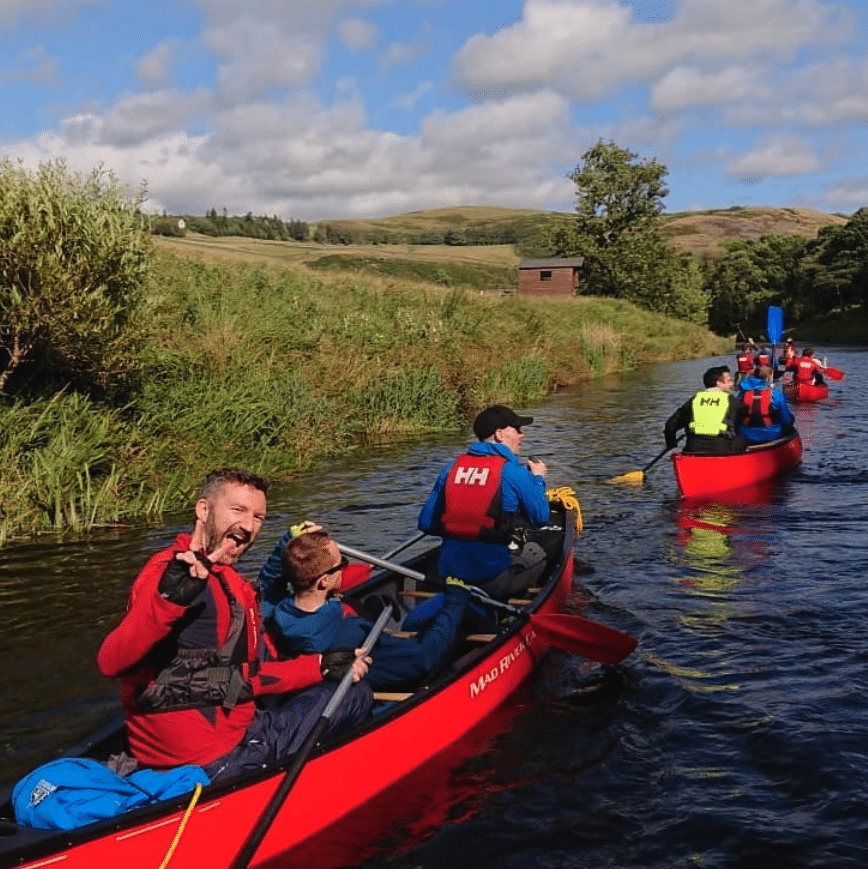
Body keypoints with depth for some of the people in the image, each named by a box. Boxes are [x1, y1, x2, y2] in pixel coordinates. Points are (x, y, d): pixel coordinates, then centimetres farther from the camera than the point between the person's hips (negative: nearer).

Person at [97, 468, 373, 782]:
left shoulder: (234, 586, 12)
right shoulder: (172, 571, -19)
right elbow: (110, 663, -33)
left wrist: (323, 666, 4)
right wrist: (166, 600, -47)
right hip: (216, 759, -10)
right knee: (354, 697, 3)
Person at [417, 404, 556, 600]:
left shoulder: (451, 468, 7)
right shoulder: (514, 472, -8)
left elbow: (426, 524, 8)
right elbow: (540, 518, 2)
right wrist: (538, 479, 17)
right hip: (497, 580, -6)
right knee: (554, 538, 15)